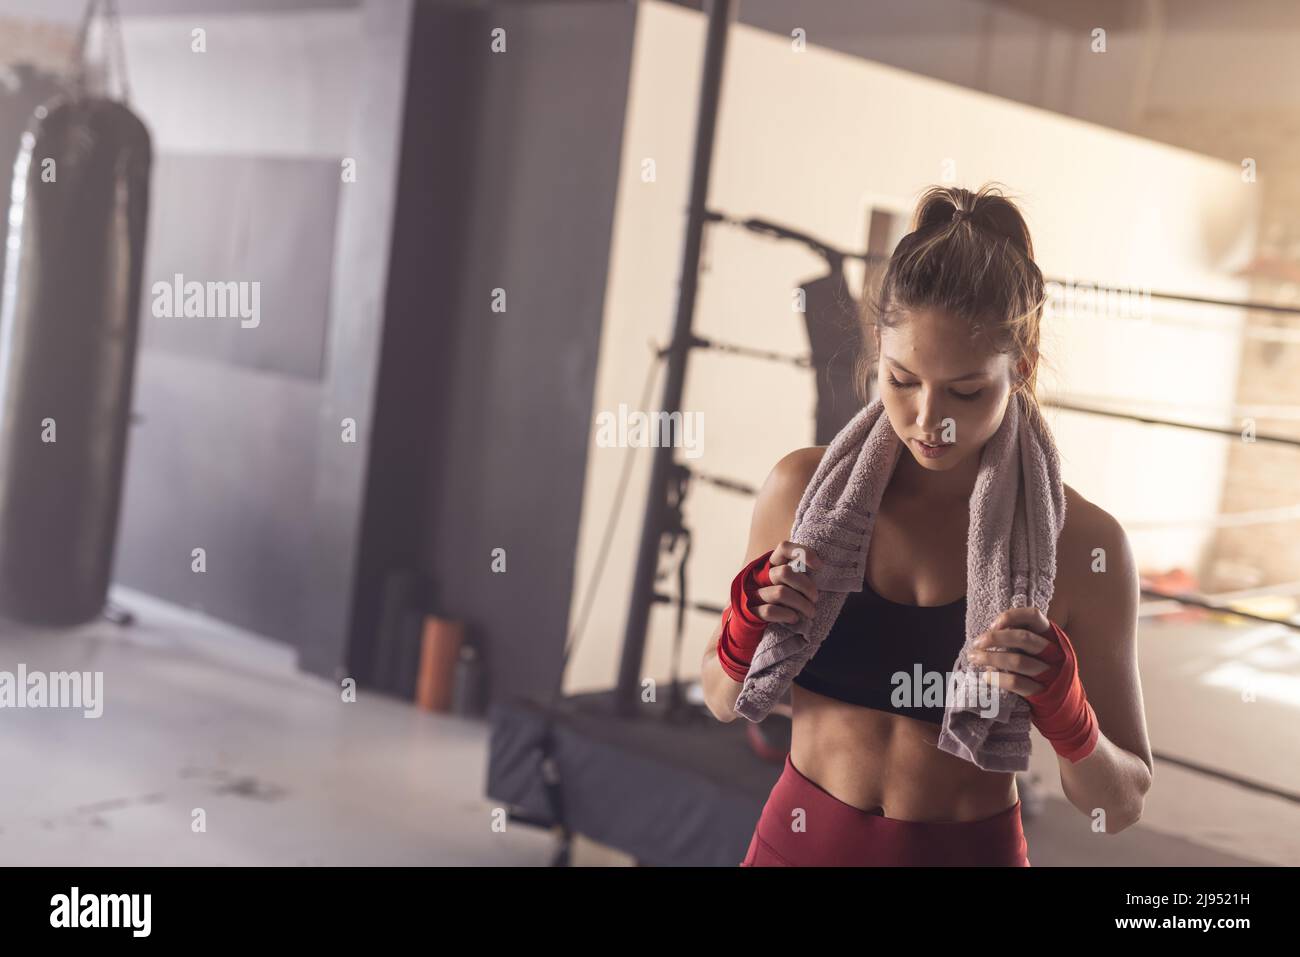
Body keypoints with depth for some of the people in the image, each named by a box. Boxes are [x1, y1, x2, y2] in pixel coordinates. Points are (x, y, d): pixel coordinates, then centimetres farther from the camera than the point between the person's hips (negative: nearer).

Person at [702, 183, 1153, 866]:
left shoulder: (1082, 544, -16)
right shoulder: (804, 489, -11)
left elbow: (1119, 808, -7)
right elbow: (725, 703, 2)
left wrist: (1062, 709, -26)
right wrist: (750, 622, -18)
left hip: (974, 848, -1)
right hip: (803, 839, 2)